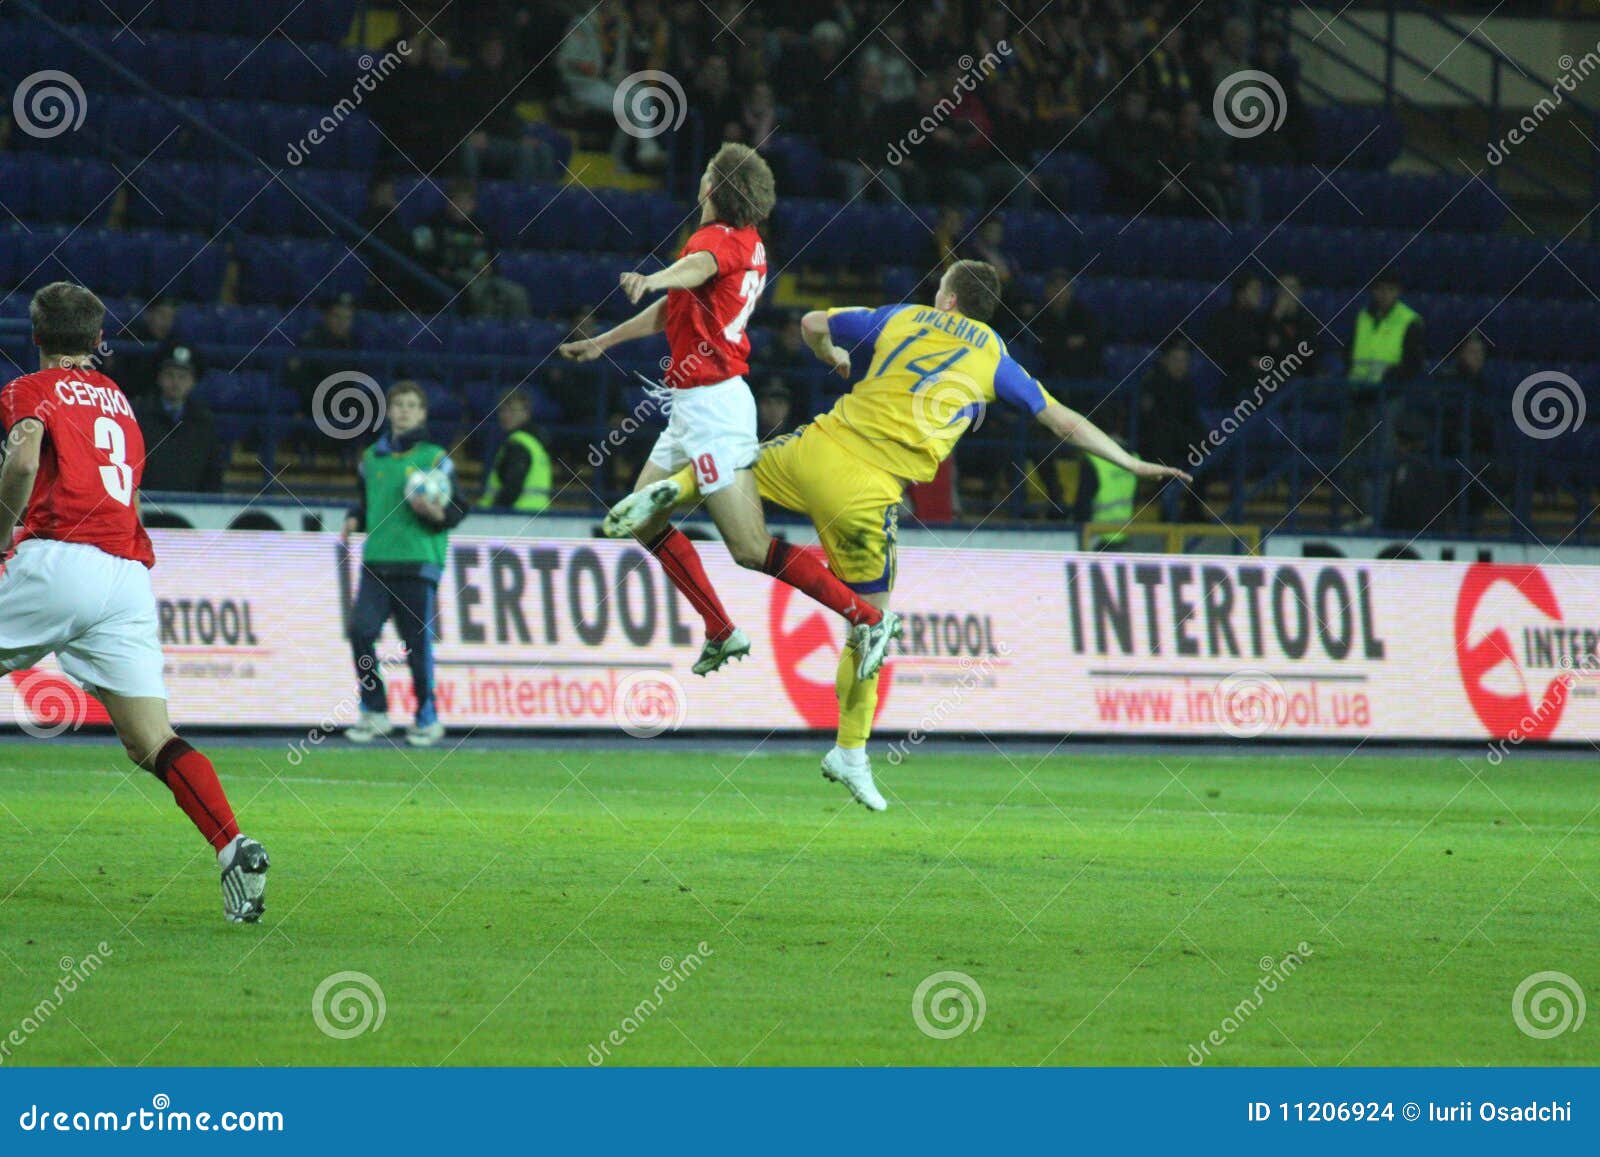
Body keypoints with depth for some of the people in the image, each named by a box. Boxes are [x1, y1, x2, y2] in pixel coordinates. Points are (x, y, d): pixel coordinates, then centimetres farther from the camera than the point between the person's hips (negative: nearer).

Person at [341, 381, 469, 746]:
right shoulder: (373, 457, 14)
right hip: (376, 561, 4)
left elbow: (458, 511, 0)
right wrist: (354, 520, 7)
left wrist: (434, 512, -20)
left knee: (417, 643, -2)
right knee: (361, 631, -10)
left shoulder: (434, 458, 1)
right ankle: (374, 712, 0)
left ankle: (427, 719, 10)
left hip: (419, 562, -4)